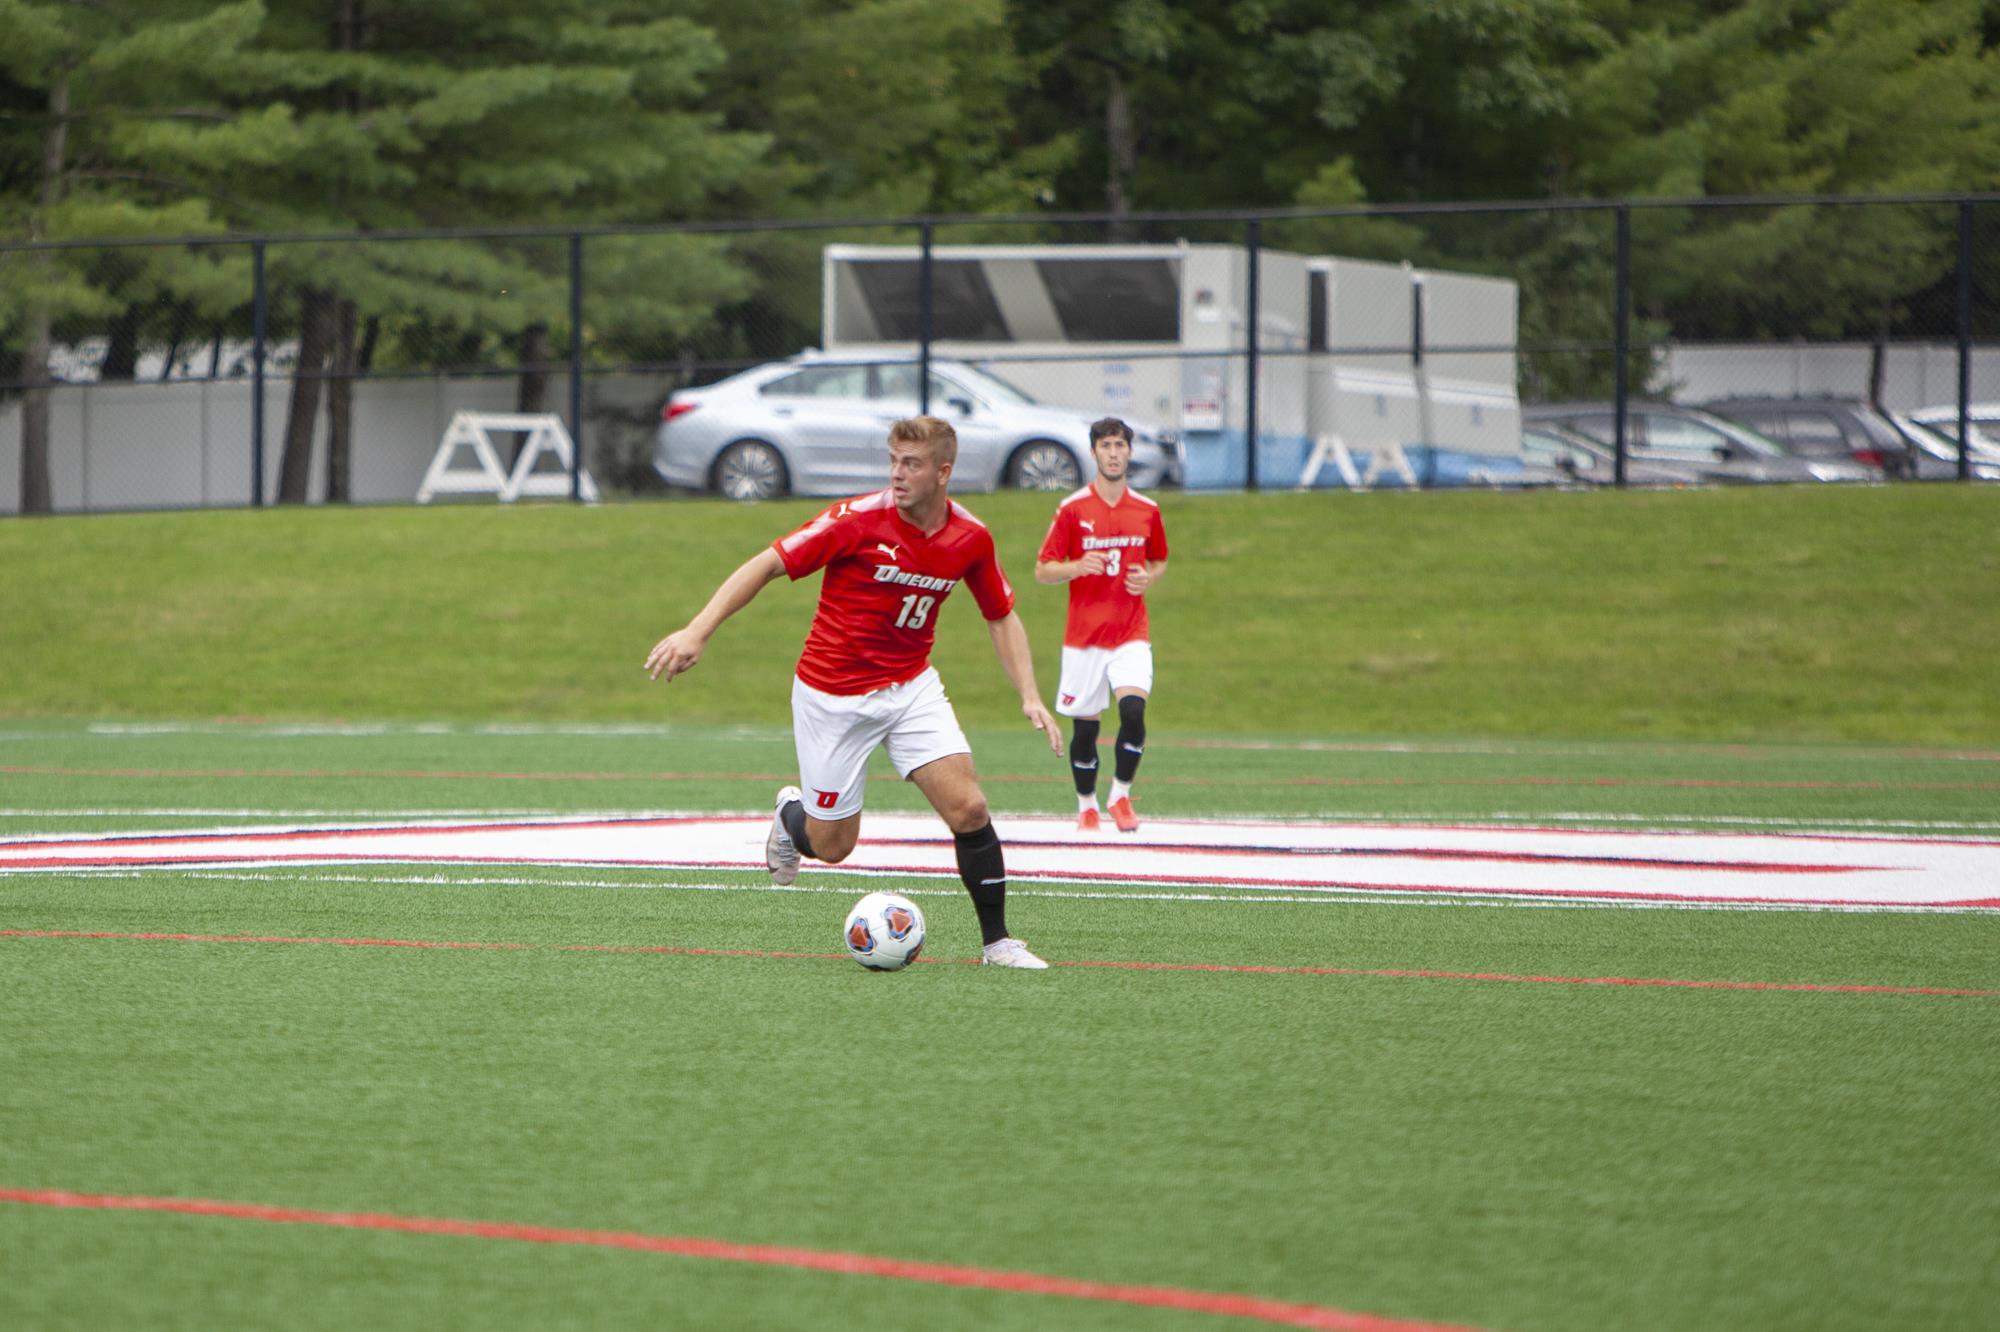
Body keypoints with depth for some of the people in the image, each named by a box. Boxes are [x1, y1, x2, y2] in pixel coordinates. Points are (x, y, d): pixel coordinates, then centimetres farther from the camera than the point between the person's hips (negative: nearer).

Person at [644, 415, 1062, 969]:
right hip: (833, 695, -3)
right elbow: (767, 564, -17)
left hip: (912, 686, 3)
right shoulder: (858, 519, -20)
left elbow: (1001, 617, 10)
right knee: (833, 845, 2)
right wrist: (697, 632, -25)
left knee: (967, 807, -14)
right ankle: (791, 815, 39)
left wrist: (1030, 696, -2)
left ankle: (997, 941, 0)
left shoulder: (970, 538, -6)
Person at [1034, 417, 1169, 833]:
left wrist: (1148, 578, -2)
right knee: (1085, 726, 3)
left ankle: (1121, 795, -1)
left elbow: (1159, 561, 21)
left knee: (1133, 711, -19)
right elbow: (1042, 571, -1)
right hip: (1084, 637, -1)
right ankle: (1086, 806, 23)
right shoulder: (1072, 510, -3)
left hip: (1131, 634, 1)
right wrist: (1078, 567, -20)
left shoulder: (1147, 511, 5)